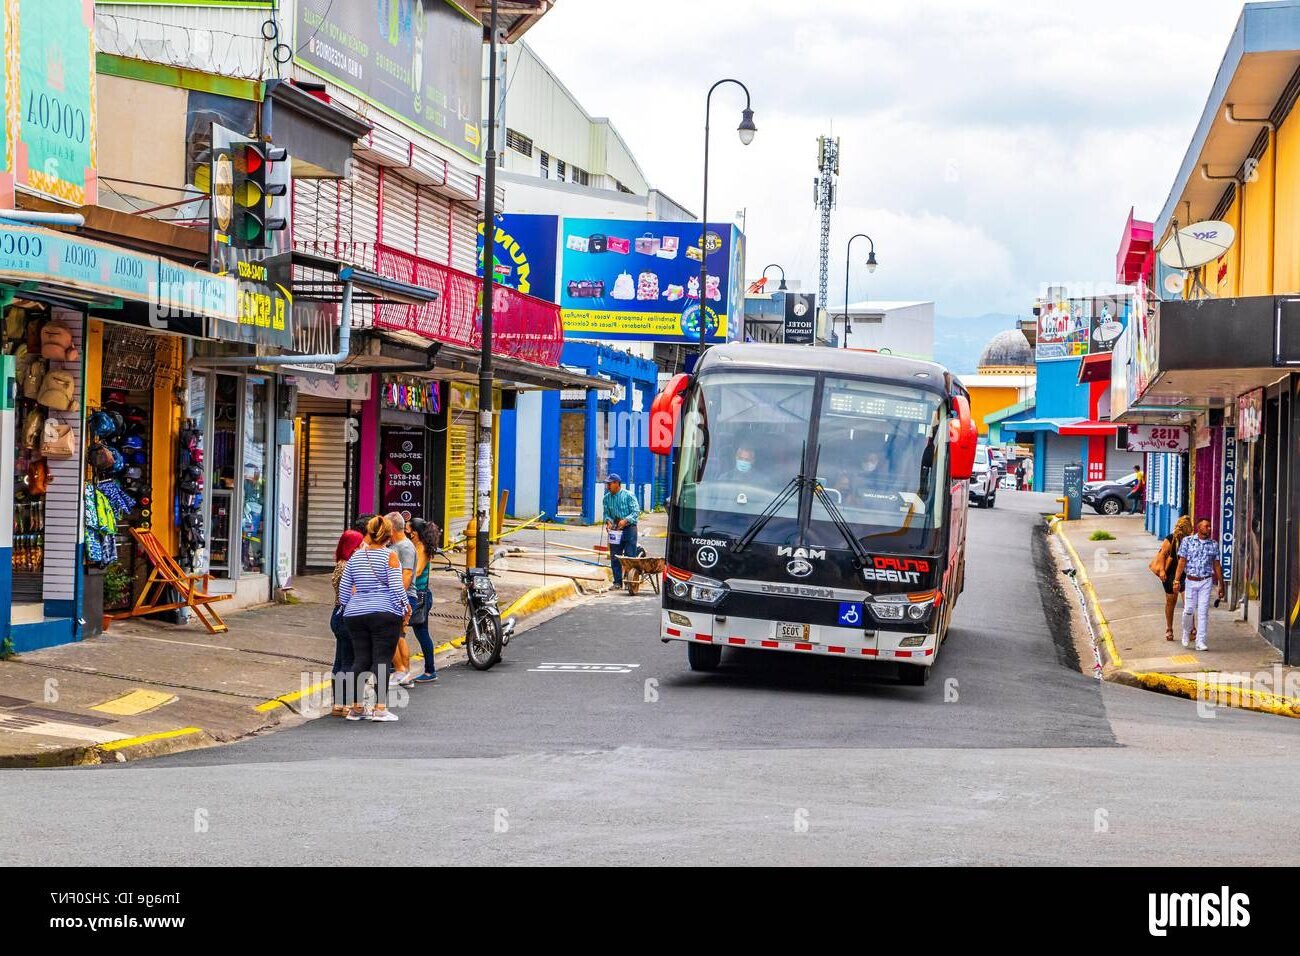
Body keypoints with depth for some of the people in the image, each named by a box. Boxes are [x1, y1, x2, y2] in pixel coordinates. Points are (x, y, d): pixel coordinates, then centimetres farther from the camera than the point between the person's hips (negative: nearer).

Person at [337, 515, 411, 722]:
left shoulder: (356, 556, 8)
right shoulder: (390, 556, -5)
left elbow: (343, 588, 11)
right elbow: (396, 587, -11)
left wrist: (346, 607, 24)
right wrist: (405, 610, 0)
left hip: (356, 614, 4)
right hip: (385, 613, -4)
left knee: (360, 659, 8)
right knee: (382, 659, -3)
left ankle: (356, 707, 11)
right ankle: (380, 708, -6)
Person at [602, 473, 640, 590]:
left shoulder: (628, 495, -9)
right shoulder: (607, 498, 7)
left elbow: (636, 512, -10)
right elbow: (606, 513, 12)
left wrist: (625, 520, -23)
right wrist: (608, 521, -9)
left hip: (629, 529, -5)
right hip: (615, 530, 5)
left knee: (630, 557, -4)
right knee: (615, 557, 4)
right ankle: (617, 582, 11)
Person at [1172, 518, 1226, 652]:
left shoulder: (1213, 544, 5)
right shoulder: (1187, 541, -1)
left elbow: (1217, 565, 10)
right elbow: (1182, 562, -2)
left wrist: (1221, 584, 9)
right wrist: (1177, 581, -8)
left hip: (1206, 581, 1)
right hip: (1190, 580, -1)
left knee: (1203, 611, -4)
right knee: (1188, 610, 3)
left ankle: (1200, 642, -1)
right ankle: (1186, 633, 31)